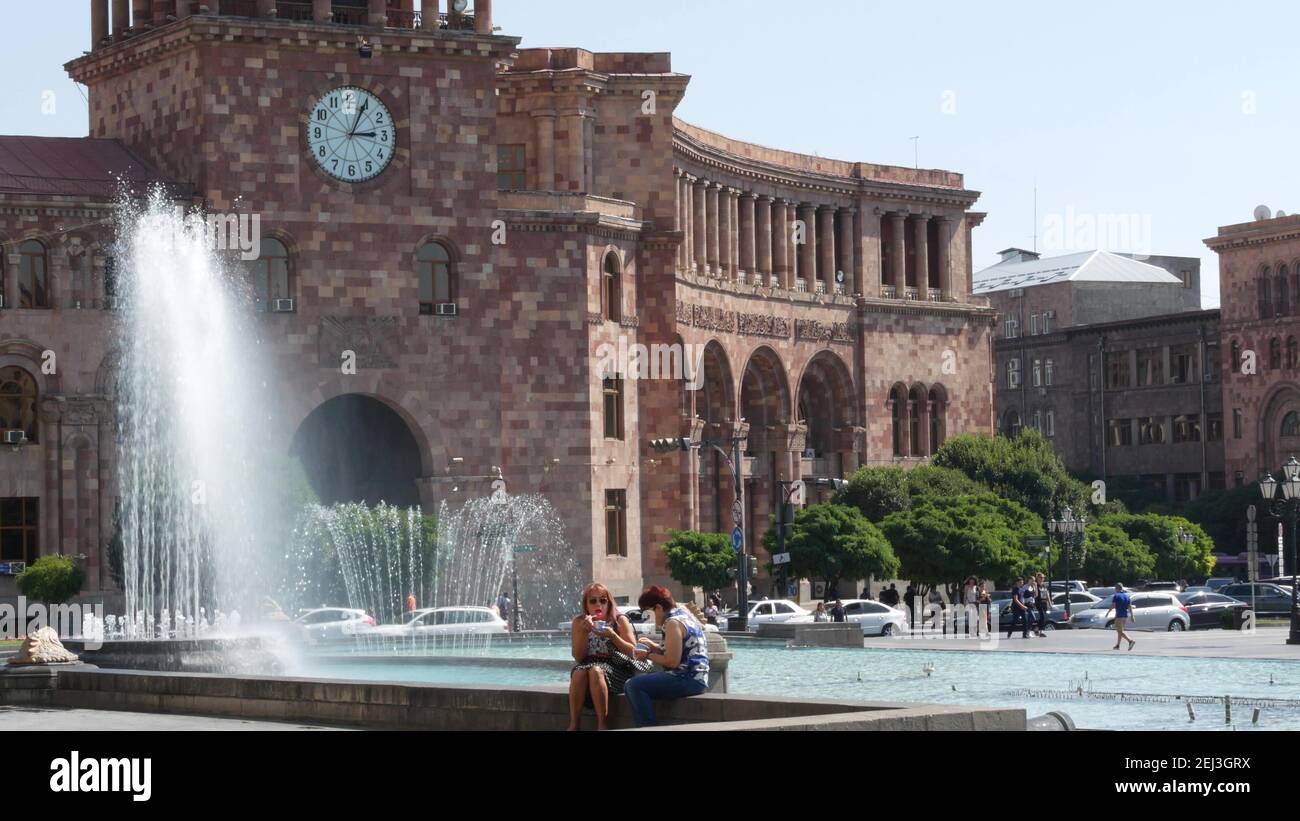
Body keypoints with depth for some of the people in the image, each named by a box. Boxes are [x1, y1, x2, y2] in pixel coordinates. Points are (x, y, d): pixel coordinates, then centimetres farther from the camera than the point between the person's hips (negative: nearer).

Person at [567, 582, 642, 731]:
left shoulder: (619, 620, 1)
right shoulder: (579, 622, 7)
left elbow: (632, 652, -5)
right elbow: (578, 657, 1)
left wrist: (612, 635, -19)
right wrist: (584, 631, -13)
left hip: (616, 668, -3)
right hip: (589, 664, 3)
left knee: (595, 671, -35)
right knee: (578, 673, -32)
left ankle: (601, 724, -34)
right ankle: (573, 725, -32)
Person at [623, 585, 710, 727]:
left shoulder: (673, 623, -14)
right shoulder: (683, 614, 17)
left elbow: (672, 661, -20)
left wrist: (648, 655, -6)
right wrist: (654, 647, 14)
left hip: (688, 680, -11)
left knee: (634, 686, -22)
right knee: (632, 685, 17)